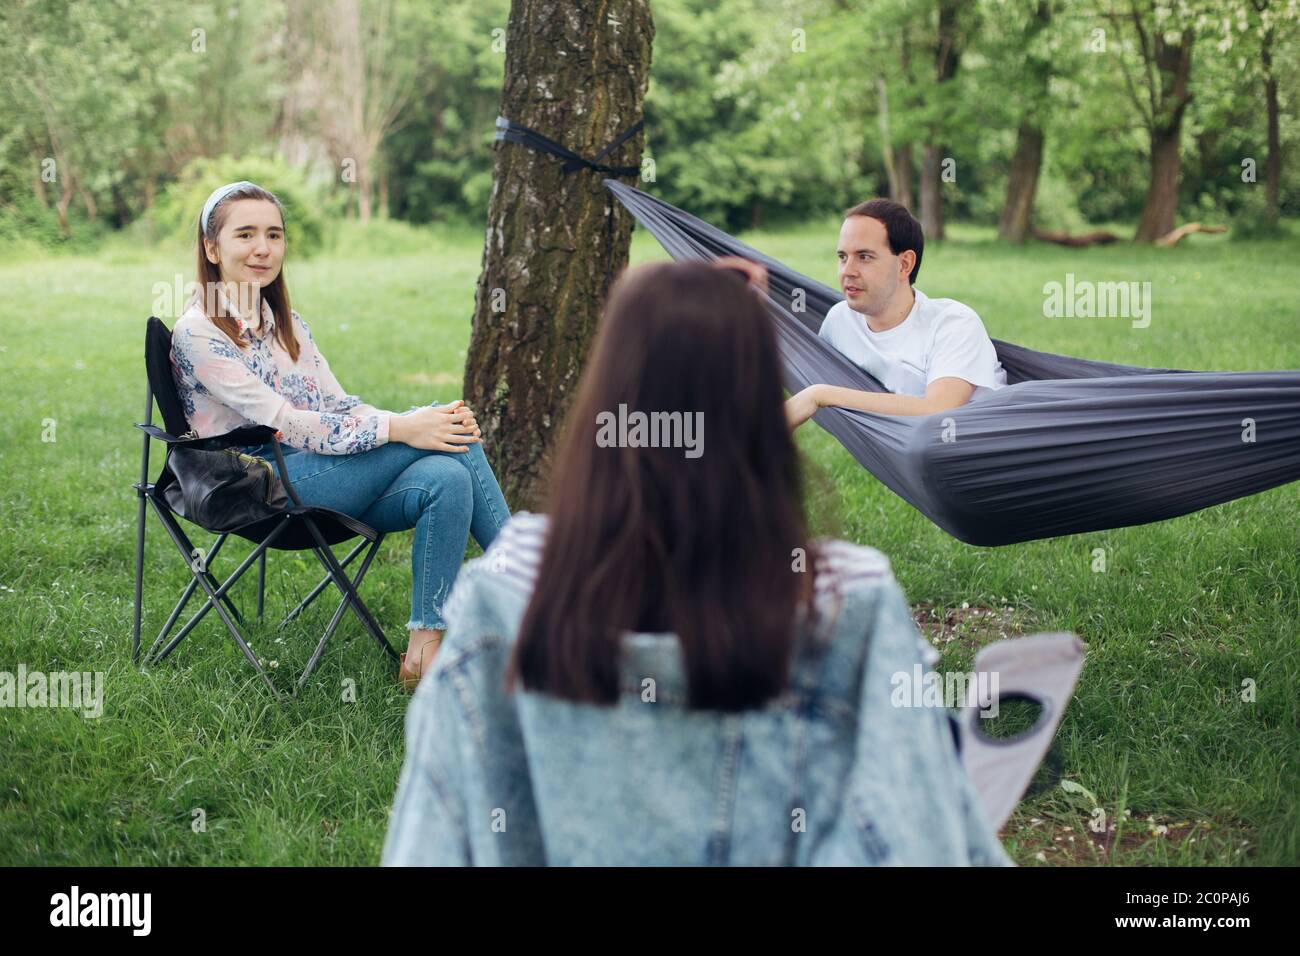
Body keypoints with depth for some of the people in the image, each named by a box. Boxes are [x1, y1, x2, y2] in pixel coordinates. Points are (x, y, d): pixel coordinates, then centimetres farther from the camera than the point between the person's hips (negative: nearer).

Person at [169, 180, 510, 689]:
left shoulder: (284, 321, 18)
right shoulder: (197, 334, -8)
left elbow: (339, 406, 12)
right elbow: (287, 424, -16)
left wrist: (421, 419, -9)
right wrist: (401, 428, -23)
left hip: (325, 480, 7)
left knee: (446, 478, -23)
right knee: (452, 441, -20)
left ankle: (426, 649, -24)